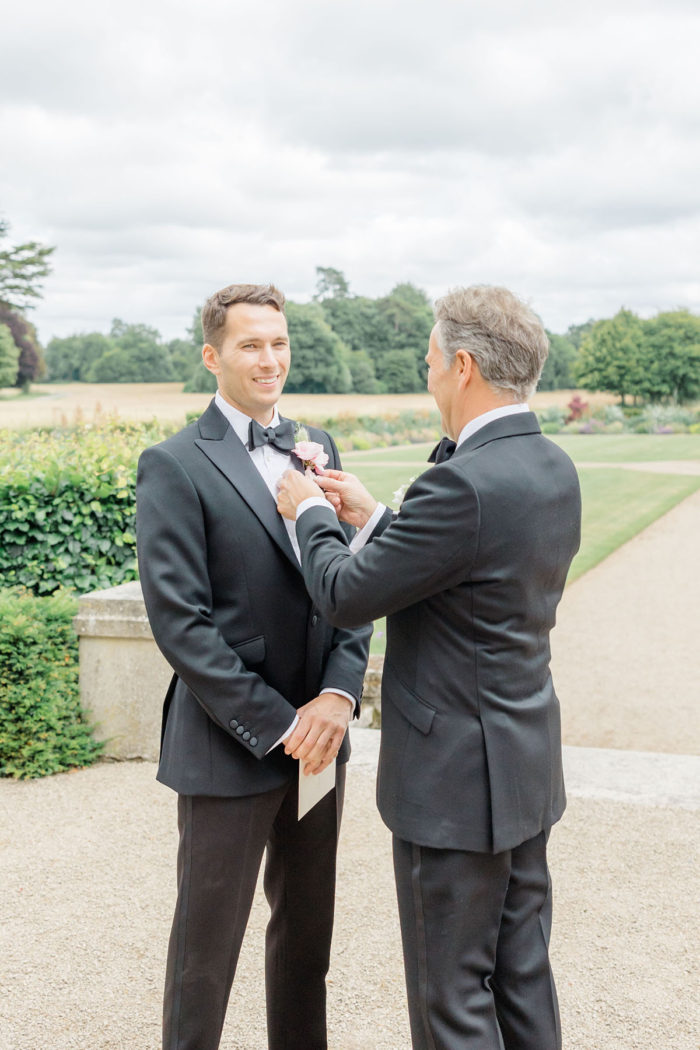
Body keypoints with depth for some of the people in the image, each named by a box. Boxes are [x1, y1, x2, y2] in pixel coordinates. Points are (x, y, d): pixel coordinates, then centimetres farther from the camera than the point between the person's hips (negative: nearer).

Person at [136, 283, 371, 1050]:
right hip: (229, 748, -6)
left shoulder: (316, 448, 8)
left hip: (316, 738, 6)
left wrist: (338, 694, -10)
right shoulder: (174, 466, -10)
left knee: (307, 927, 20)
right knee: (207, 939, 10)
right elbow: (179, 622, -16)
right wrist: (276, 725, -16)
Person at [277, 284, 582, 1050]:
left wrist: (311, 515, 0)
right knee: (522, 972, 21)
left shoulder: (464, 483, -25)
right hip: (527, 763, 9)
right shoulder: (552, 468, 3)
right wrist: (372, 517, 13)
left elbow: (347, 597, -18)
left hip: (456, 777, -9)